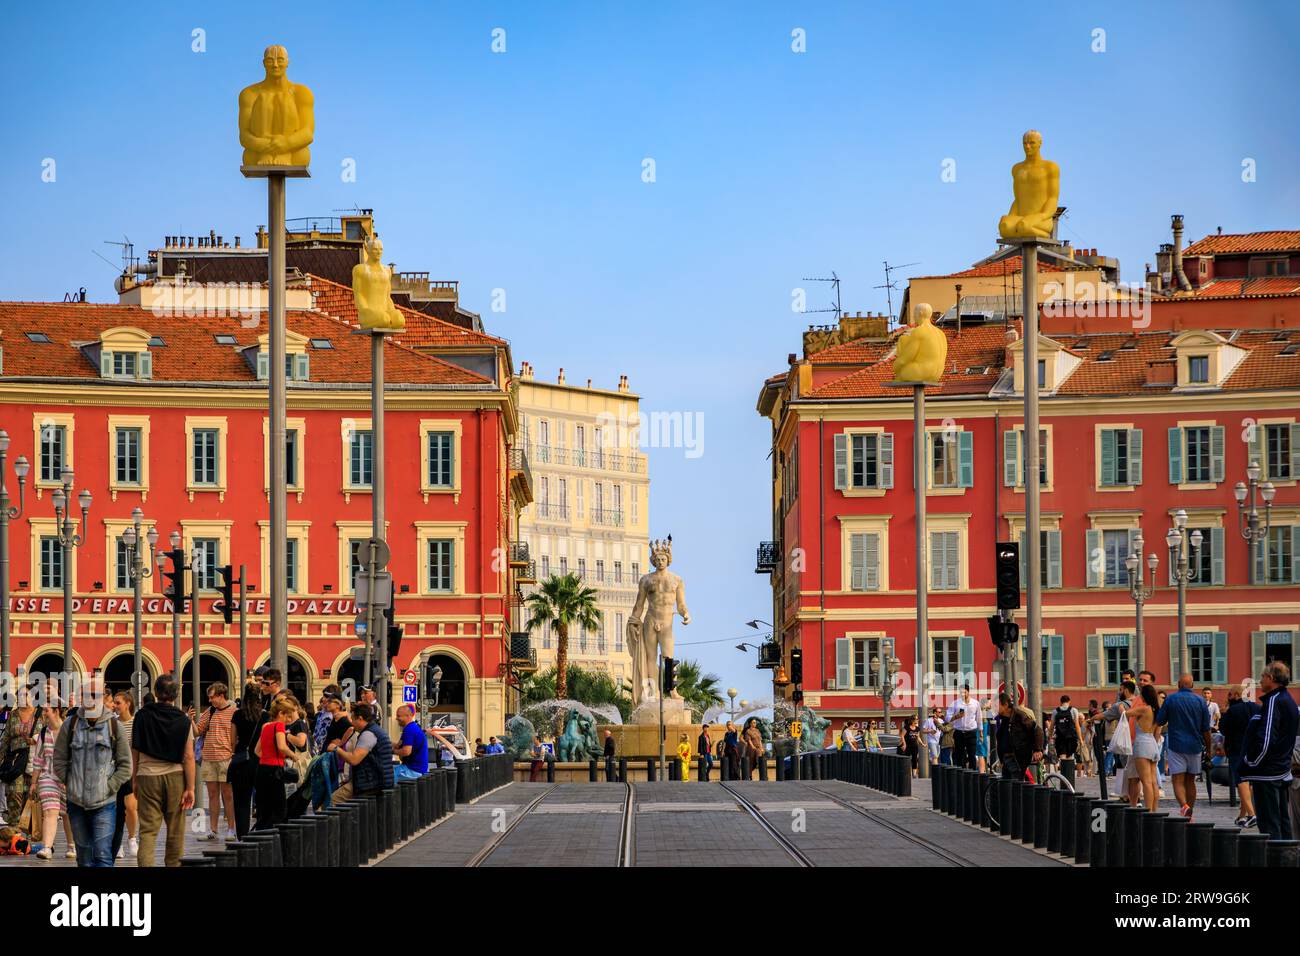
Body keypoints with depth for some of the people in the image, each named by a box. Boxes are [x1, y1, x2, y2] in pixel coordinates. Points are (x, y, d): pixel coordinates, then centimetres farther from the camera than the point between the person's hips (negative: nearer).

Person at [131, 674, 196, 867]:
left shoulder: (142, 716, -1)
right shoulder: (183, 721, -4)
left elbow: (135, 751, 4)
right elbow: (188, 757, -7)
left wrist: (134, 779, 13)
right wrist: (190, 788, -5)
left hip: (147, 775, 0)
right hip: (175, 776, 0)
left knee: (148, 829, -3)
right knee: (175, 830, 11)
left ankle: (145, 865, -18)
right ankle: (173, 865, 18)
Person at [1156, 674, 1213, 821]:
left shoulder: (1171, 699, -5)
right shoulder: (1200, 700, 1)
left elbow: (1159, 721, 3)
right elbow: (1206, 729, 4)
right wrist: (1208, 749, 13)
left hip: (1176, 745, -3)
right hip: (1195, 746, 3)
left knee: (1178, 781, -5)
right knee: (1190, 781, 13)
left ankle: (1184, 805, -30)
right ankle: (1189, 815, 16)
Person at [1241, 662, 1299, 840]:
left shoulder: (1274, 702, -17)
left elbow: (1266, 741, -24)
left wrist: (1250, 765, -13)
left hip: (1267, 773, -10)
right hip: (1282, 772, 10)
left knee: (1269, 825, -6)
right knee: (1283, 821, 15)